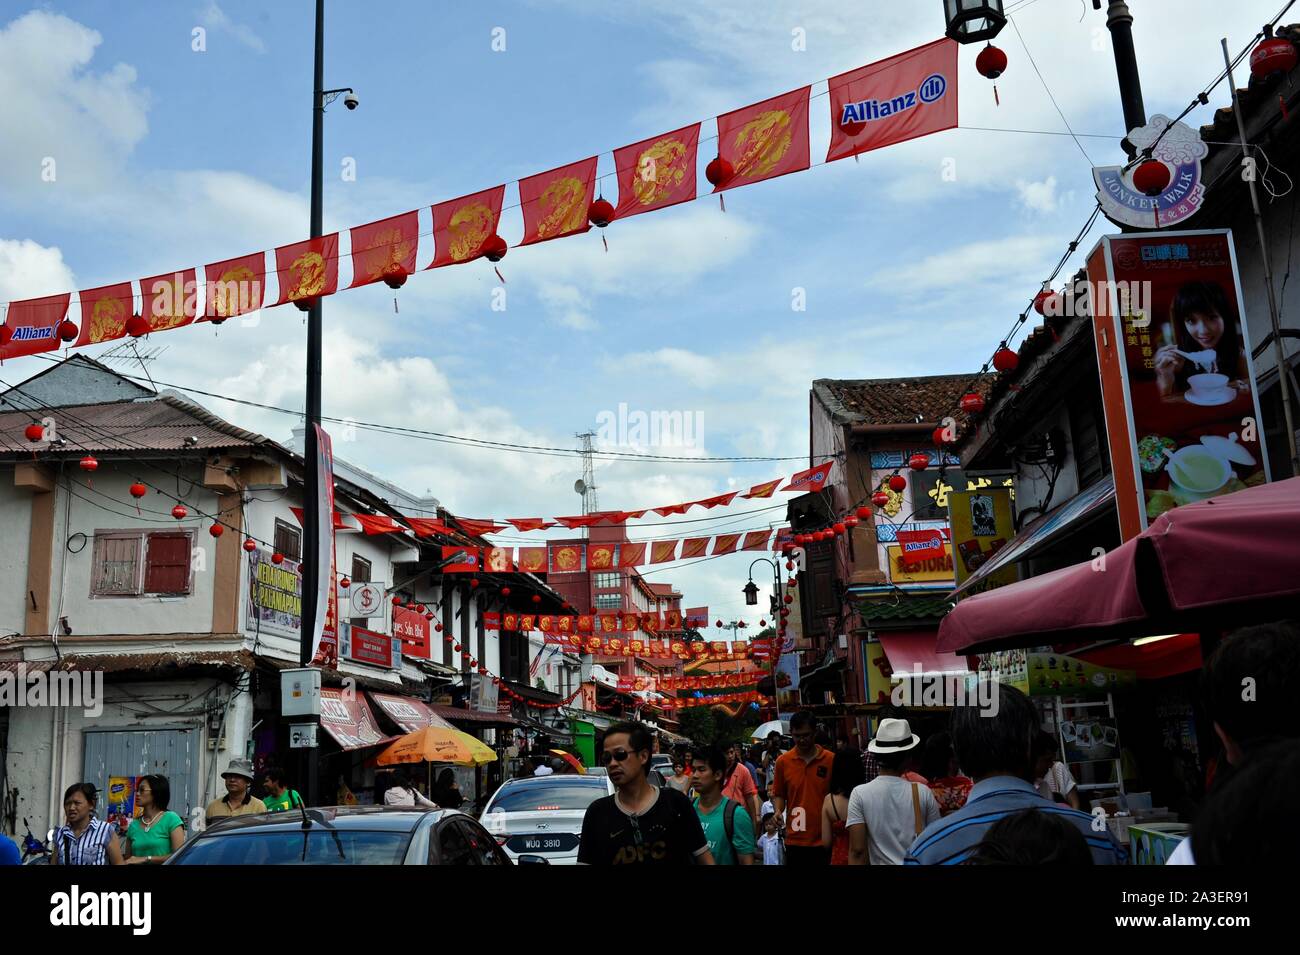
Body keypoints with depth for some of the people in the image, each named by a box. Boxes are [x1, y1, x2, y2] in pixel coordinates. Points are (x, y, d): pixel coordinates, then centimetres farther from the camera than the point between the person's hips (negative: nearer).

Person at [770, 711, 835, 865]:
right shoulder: (782, 761, 2)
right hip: (795, 840, 1)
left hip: (824, 840, -1)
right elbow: (778, 795, 11)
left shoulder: (831, 760, -3)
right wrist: (778, 811, -8)